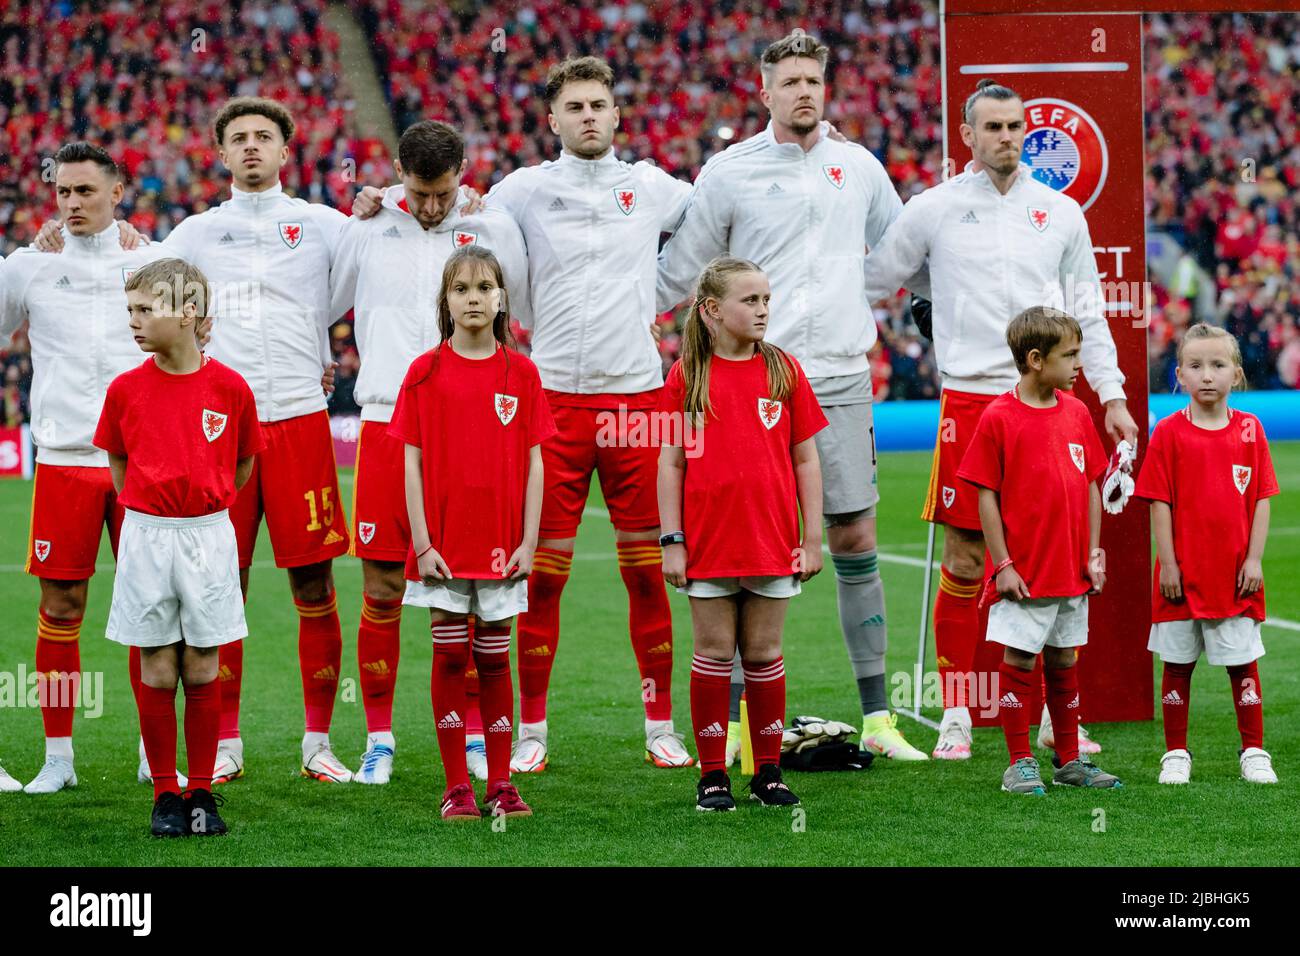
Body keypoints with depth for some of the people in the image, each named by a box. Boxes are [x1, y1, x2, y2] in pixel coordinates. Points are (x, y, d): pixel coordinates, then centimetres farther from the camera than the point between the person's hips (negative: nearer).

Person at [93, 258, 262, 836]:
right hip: (146, 538, 1)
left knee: (202, 670, 4)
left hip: (208, 538, -1)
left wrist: (203, 509, 9)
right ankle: (165, 795, 11)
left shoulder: (229, 387, -5)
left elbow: (243, 465, 8)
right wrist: (152, 513, 8)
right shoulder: (126, 389, -2)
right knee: (157, 673, 3)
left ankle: (201, 793, 13)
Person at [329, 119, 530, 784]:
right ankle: (378, 740, 9)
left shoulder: (494, 229, 7)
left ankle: (476, 734, 13)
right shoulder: (365, 231, 7)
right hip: (386, 424, 0)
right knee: (381, 591, -1)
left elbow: (539, 313, 19)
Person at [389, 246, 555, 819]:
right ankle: (457, 787, 7)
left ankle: (501, 783, 12)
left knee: (494, 659, 6)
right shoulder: (426, 373, 0)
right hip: (444, 545, -1)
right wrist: (422, 543, -7)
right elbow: (413, 464, -1)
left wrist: (529, 541, -2)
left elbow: (533, 463, 4)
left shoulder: (521, 374, 4)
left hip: (502, 547, 1)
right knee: (450, 659, 2)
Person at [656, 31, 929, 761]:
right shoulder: (729, 173, 2)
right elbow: (678, 270, 9)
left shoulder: (859, 168, 11)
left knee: (856, 541, 2)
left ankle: (877, 716, 6)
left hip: (842, 379, 2)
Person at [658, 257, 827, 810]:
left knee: (764, 655, 6)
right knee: (714, 655, 3)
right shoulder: (687, 376, 0)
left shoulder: (783, 371, 4)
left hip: (772, 545, 1)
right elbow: (671, 463, 1)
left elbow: (806, 459, 7)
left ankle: (768, 772, 15)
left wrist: (812, 537, 3)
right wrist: (672, 541, -4)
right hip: (708, 545, -1)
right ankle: (712, 776, 10)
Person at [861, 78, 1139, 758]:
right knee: (963, 562, -2)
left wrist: (1112, 397, 9)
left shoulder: (1061, 213, 10)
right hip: (967, 397, -2)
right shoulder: (934, 209, 4)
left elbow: (1088, 314, 14)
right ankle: (955, 715, 7)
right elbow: (870, 283, 14)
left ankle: (1058, 714, 8)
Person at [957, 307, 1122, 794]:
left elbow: (1090, 486, 12)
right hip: (1023, 573, -5)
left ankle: (1069, 760, 22)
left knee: (1063, 662, 14)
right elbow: (987, 497, -8)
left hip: (1071, 571, 5)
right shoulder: (999, 417, -10)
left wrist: (1094, 553, 7)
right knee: (1018, 662, 1)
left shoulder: (1077, 412, 6)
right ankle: (1020, 763, 9)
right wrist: (1003, 564, -10)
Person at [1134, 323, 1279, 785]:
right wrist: (1167, 563, -8)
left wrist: (1254, 559, -3)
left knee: (1243, 663, 5)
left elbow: (1262, 499, 4)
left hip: (1235, 574, 1)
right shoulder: (1170, 433, -3)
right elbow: (1160, 503, -3)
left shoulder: (1249, 430, 2)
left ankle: (1254, 752, 14)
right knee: (1177, 664, 7)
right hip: (1183, 573, -1)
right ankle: (1176, 754, 16)